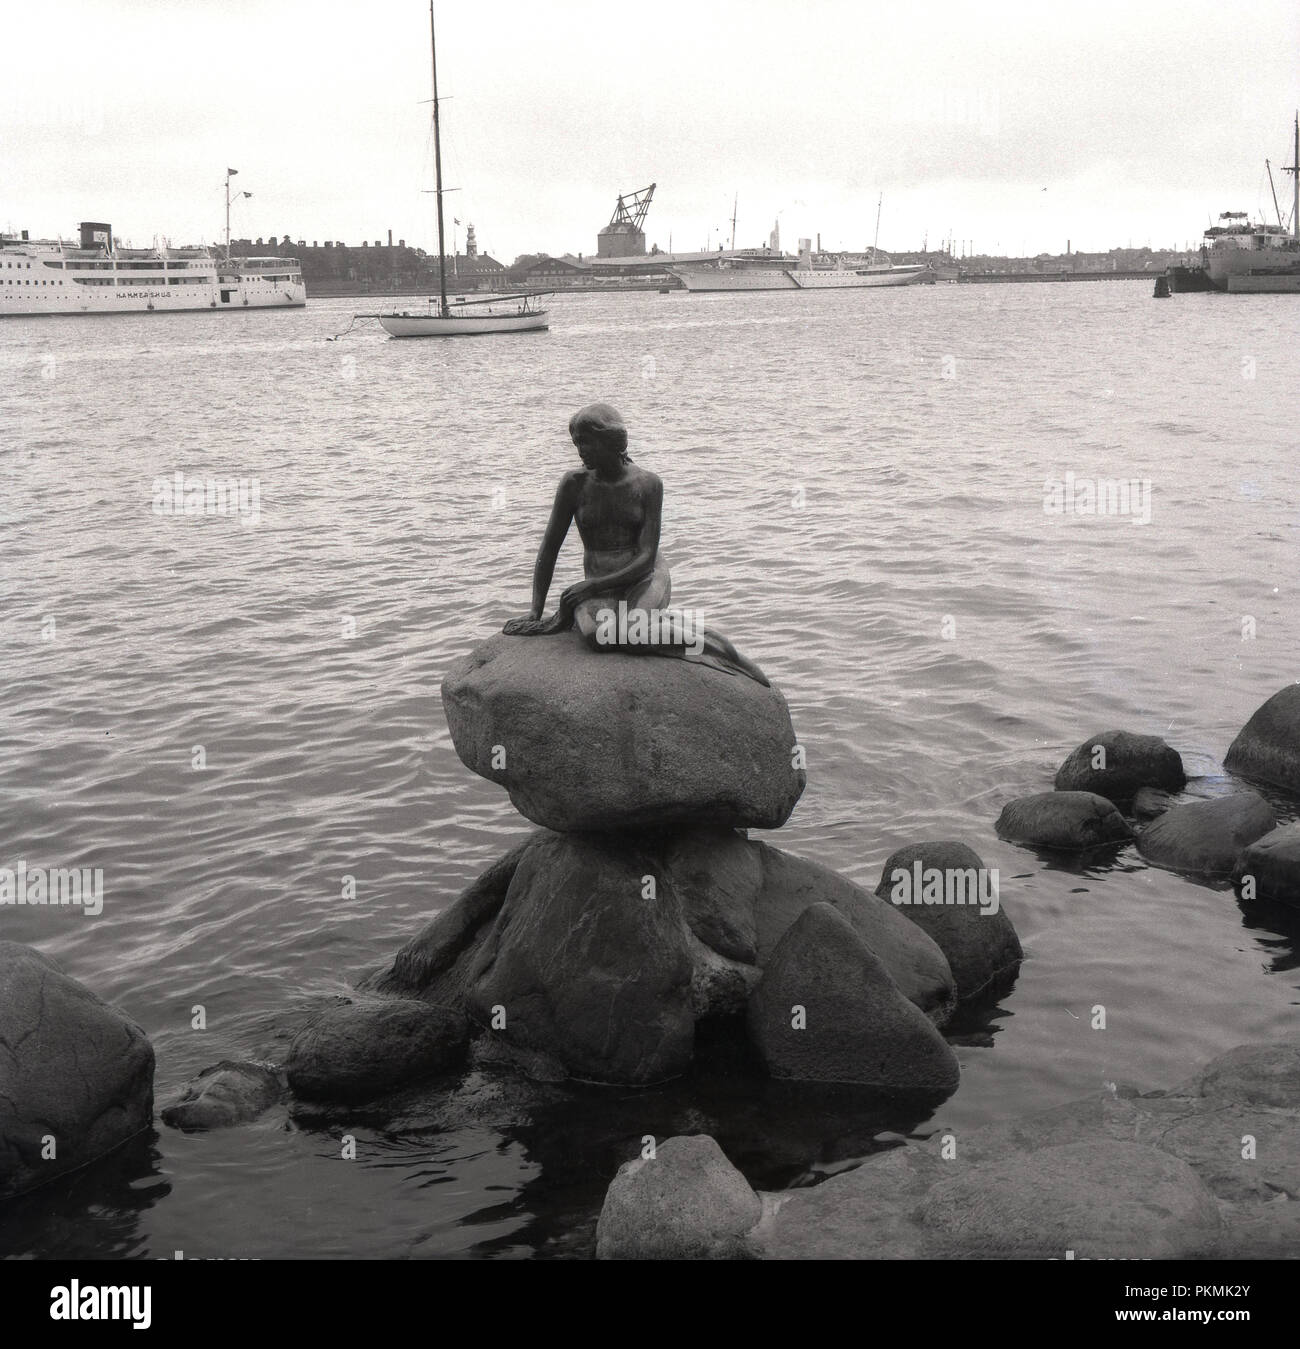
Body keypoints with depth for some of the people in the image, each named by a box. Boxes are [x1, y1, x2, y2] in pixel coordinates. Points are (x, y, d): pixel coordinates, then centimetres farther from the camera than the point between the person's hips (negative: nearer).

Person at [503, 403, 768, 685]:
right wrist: (535, 611, -1)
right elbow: (549, 548, 4)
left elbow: (646, 557, -12)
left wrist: (589, 587, -21)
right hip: (599, 584, 3)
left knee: (627, 633, -40)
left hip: (646, 578, -3)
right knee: (597, 636, -35)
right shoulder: (574, 483, -3)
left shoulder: (648, 484, -7)